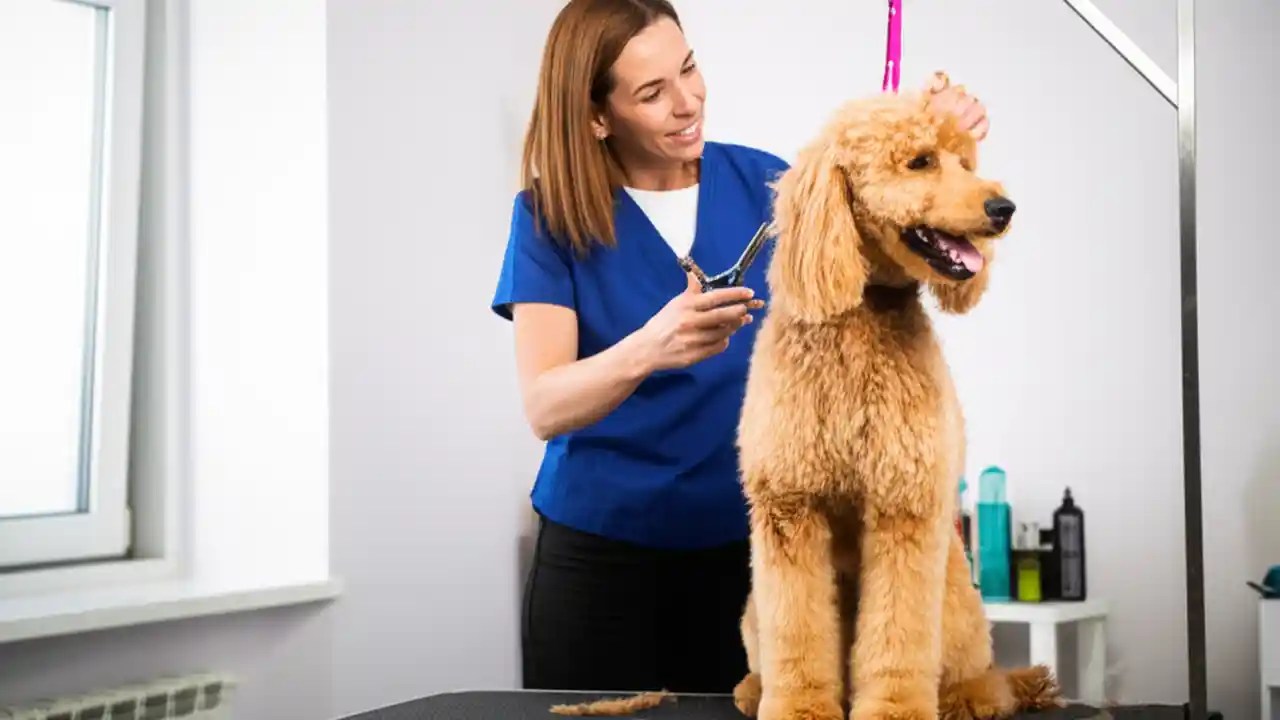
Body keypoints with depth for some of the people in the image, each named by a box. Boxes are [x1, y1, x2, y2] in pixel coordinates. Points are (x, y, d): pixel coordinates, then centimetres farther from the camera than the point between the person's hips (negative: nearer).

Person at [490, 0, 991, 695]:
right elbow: (544, 409, -20)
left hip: (744, 541, 2)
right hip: (601, 551, -2)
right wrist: (647, 349, -40)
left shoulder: (756, 181, -1)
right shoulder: (550, 216, -10)